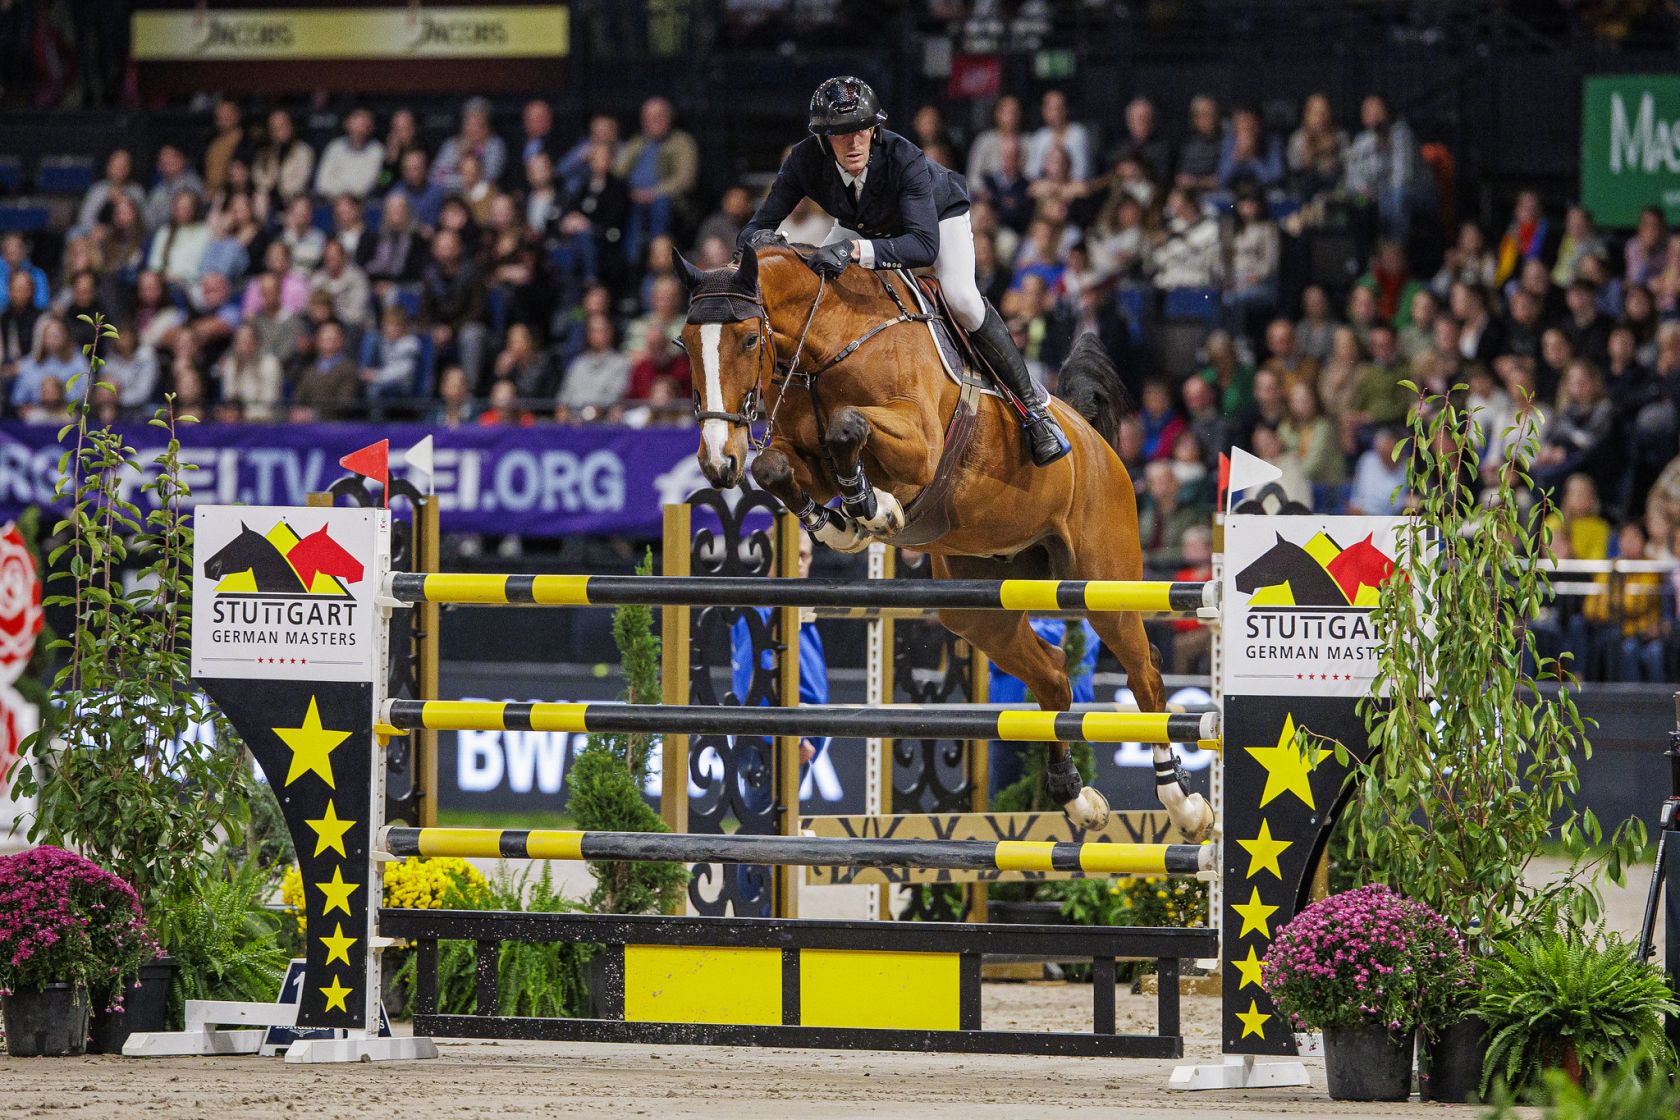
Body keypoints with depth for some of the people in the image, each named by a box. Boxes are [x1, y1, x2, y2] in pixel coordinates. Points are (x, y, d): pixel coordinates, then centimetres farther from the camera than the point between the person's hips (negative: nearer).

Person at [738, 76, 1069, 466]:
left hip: (939, 217, -4)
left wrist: (857, 251, -66)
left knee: (961, 299, -28)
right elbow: (754, 229, -27)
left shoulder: (905, 160, -42)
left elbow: (925, 244, -52)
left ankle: (1033, 406, -14)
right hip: (861, 225, 4)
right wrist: (760, 239, -53)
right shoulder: (806, 160, -32)